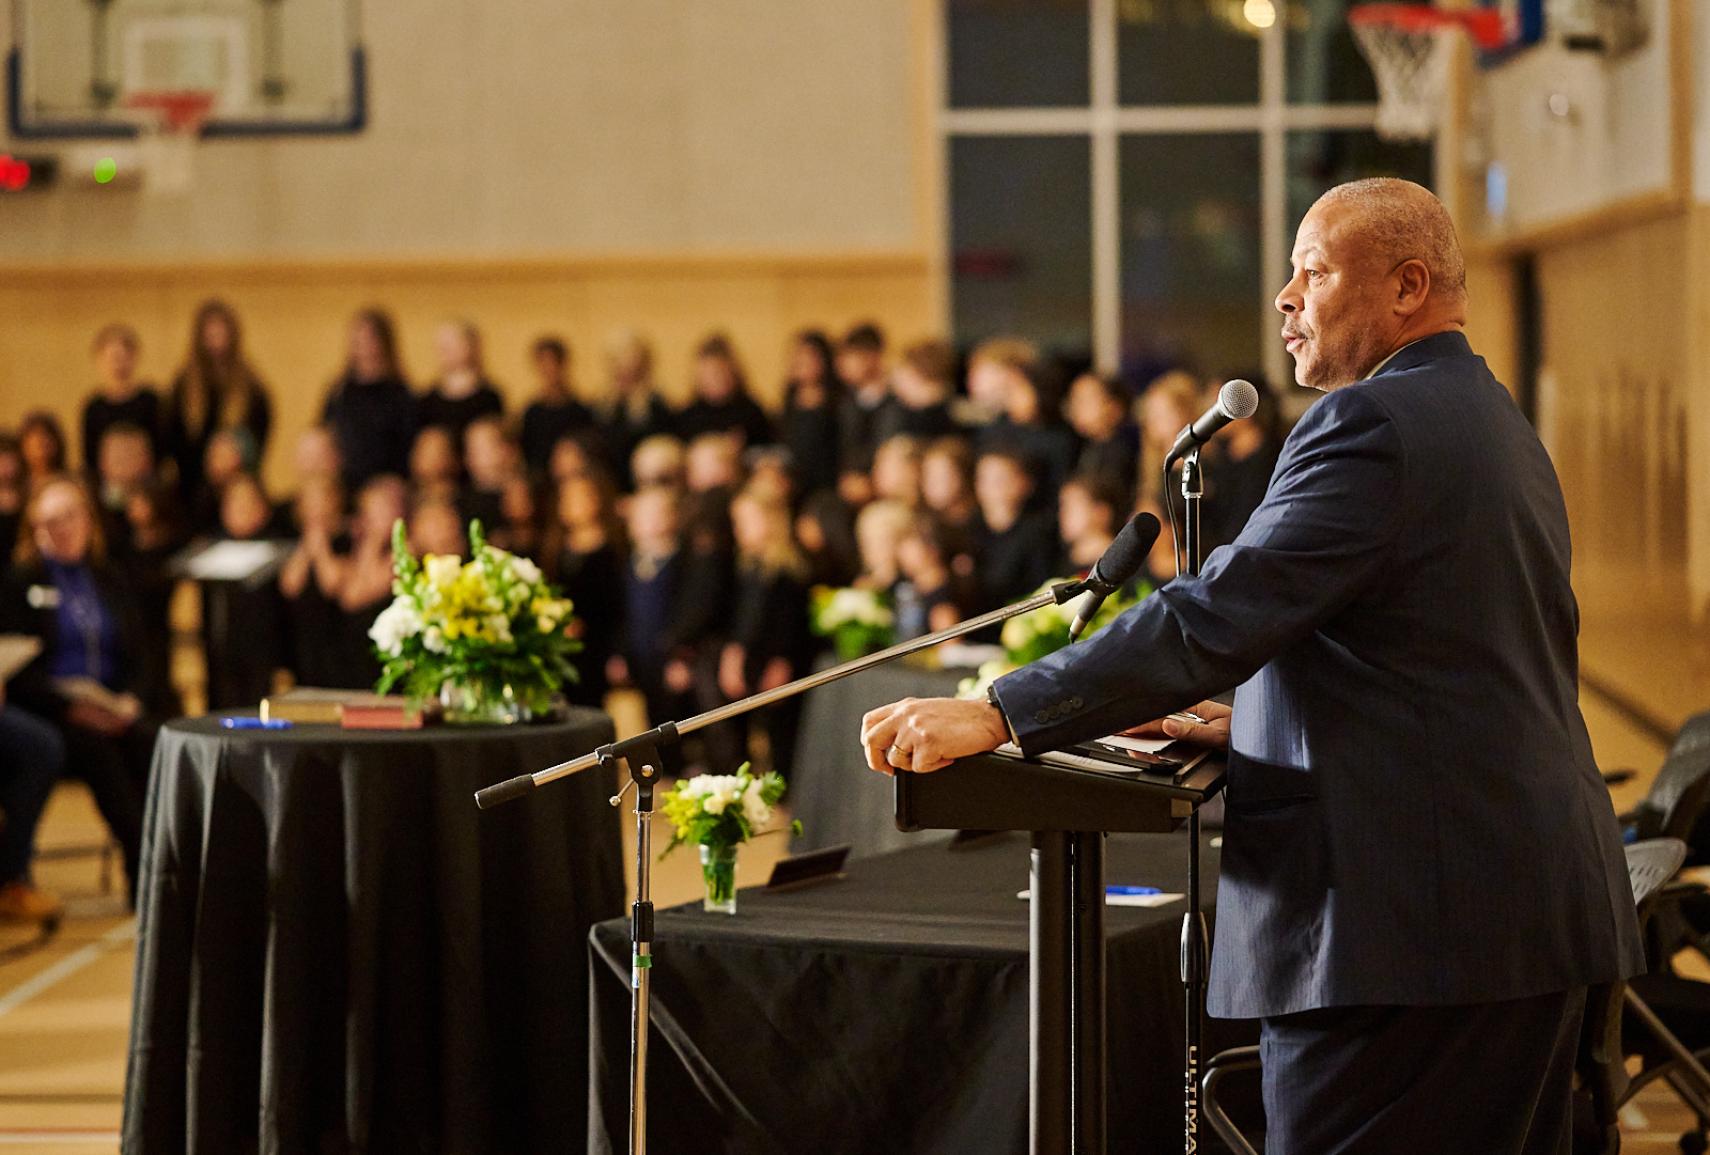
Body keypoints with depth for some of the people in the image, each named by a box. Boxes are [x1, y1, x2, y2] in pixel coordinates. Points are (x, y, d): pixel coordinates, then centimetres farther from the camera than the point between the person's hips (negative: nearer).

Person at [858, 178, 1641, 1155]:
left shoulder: (1371, 425, -13)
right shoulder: (1497, 424, 19)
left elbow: (1221, 613, -21)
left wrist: (997, 715, -22)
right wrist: (1260, 718, 18)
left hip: (1405, 924, -11)